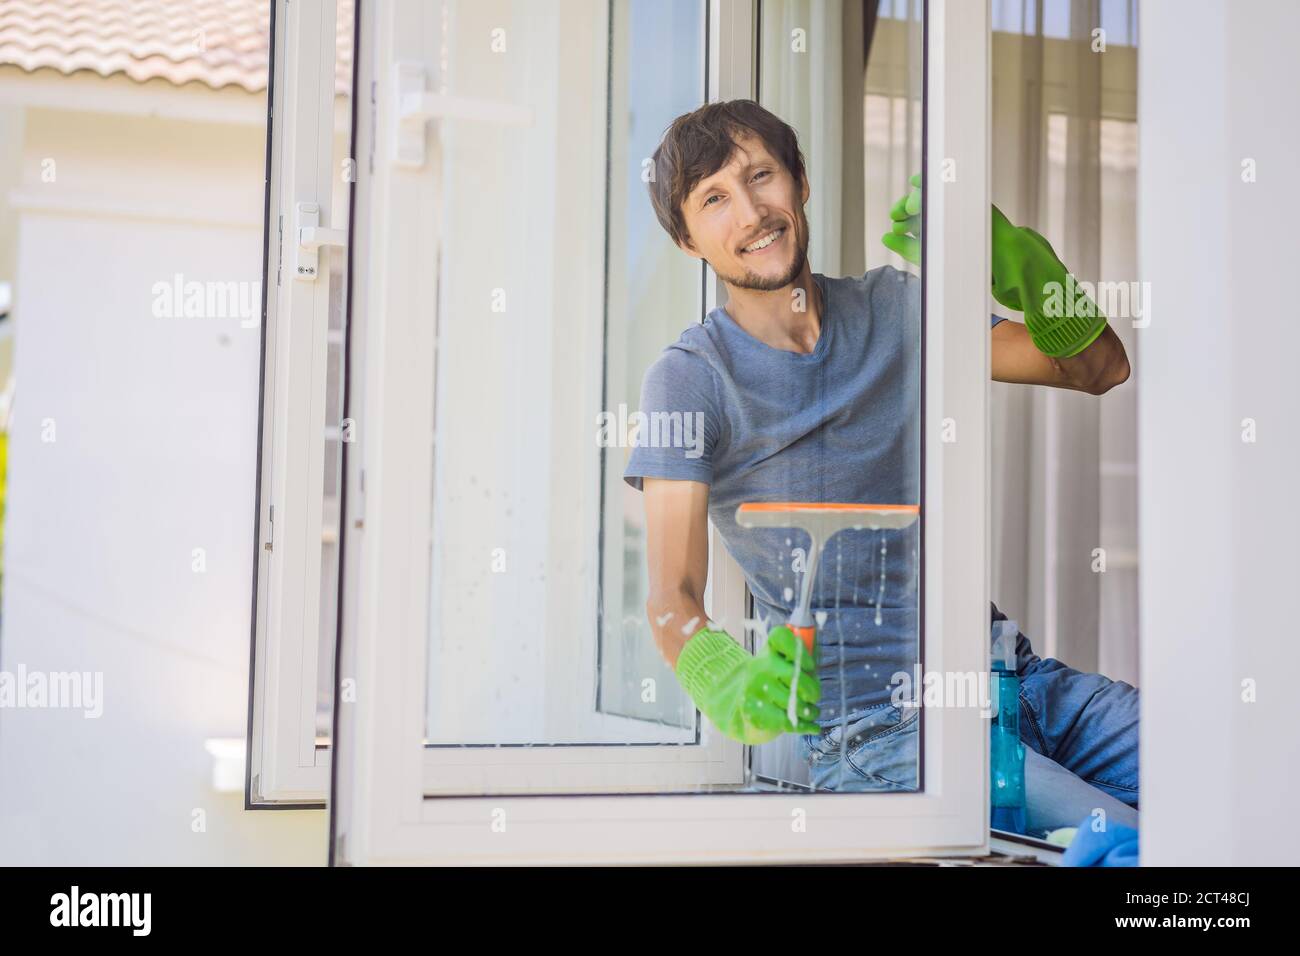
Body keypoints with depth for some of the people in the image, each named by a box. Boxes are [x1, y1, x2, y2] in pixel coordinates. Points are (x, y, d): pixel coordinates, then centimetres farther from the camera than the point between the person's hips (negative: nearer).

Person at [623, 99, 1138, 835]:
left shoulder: (895, 307, 12)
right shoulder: (691, 378, -2)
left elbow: (1100, 368, 10)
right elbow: (672, 595, -8)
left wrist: (1013, 257, -9)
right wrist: (732, 686, -30)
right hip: (876, 728, -5)